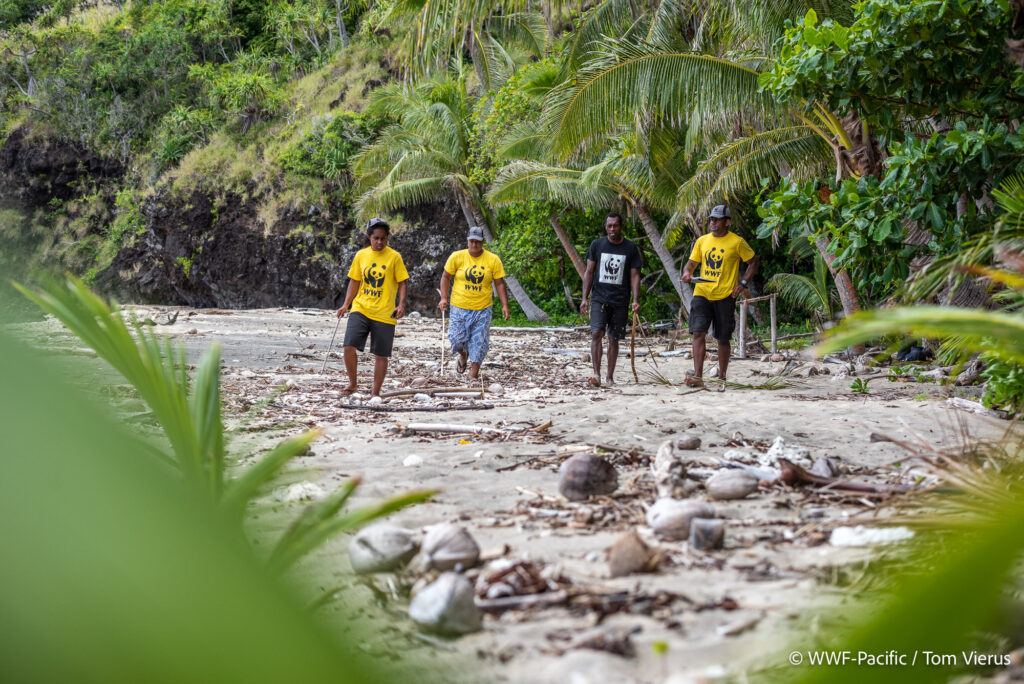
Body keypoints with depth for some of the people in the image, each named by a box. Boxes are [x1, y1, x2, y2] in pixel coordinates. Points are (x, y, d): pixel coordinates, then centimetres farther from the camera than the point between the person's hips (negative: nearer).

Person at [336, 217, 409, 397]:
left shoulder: (394, 257, -2)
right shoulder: (361, 255, 7)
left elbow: (402, 283, 0)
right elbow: (354, 281, 14)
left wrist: (402, 304, -14)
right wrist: (346, 305, 5)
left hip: (384, 314, -2)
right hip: (360, 309, 2)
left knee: (381, 355, 2)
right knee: (349, 346, -12)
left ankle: (375, 393, 14)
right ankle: (352, 384, 9)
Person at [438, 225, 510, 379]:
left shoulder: (493, 260, -2)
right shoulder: (457, 257, -3)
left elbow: (499, 283, 1)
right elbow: (446, 277, 7)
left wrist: (505, 305, -6)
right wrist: (444, 298, -4)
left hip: (482, 309, 0)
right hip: (460, 307, 0)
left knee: (479, 341, -2)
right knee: (457, 338, -3)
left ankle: (474, 374, 8)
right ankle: (463, 355, 33)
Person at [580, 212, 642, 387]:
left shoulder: (630, 248, 4)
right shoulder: (597, 245, 5)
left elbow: (635, 276, 3)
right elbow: (589, 272, 8)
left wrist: (636, 300, -8)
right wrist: (585, 298, 0)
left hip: (620, 301, 0)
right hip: (599, 298, 0)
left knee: (614, 338, 5)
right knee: (596, 333, -16)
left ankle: (610, 376, 15)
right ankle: (596, 374, -19)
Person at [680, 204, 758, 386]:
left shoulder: (737, 242, -1)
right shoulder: (702, 241, 10)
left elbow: (753, 262, 8)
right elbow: (692, 262, 16)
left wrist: (743, 283, -3)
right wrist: (687, 273, -7)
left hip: (725, 296, -2)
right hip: (702, 294, 3)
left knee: (723, 339, 5)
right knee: (698, 333, -12)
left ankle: (721, 376, 20)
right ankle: (698, 376, -16)